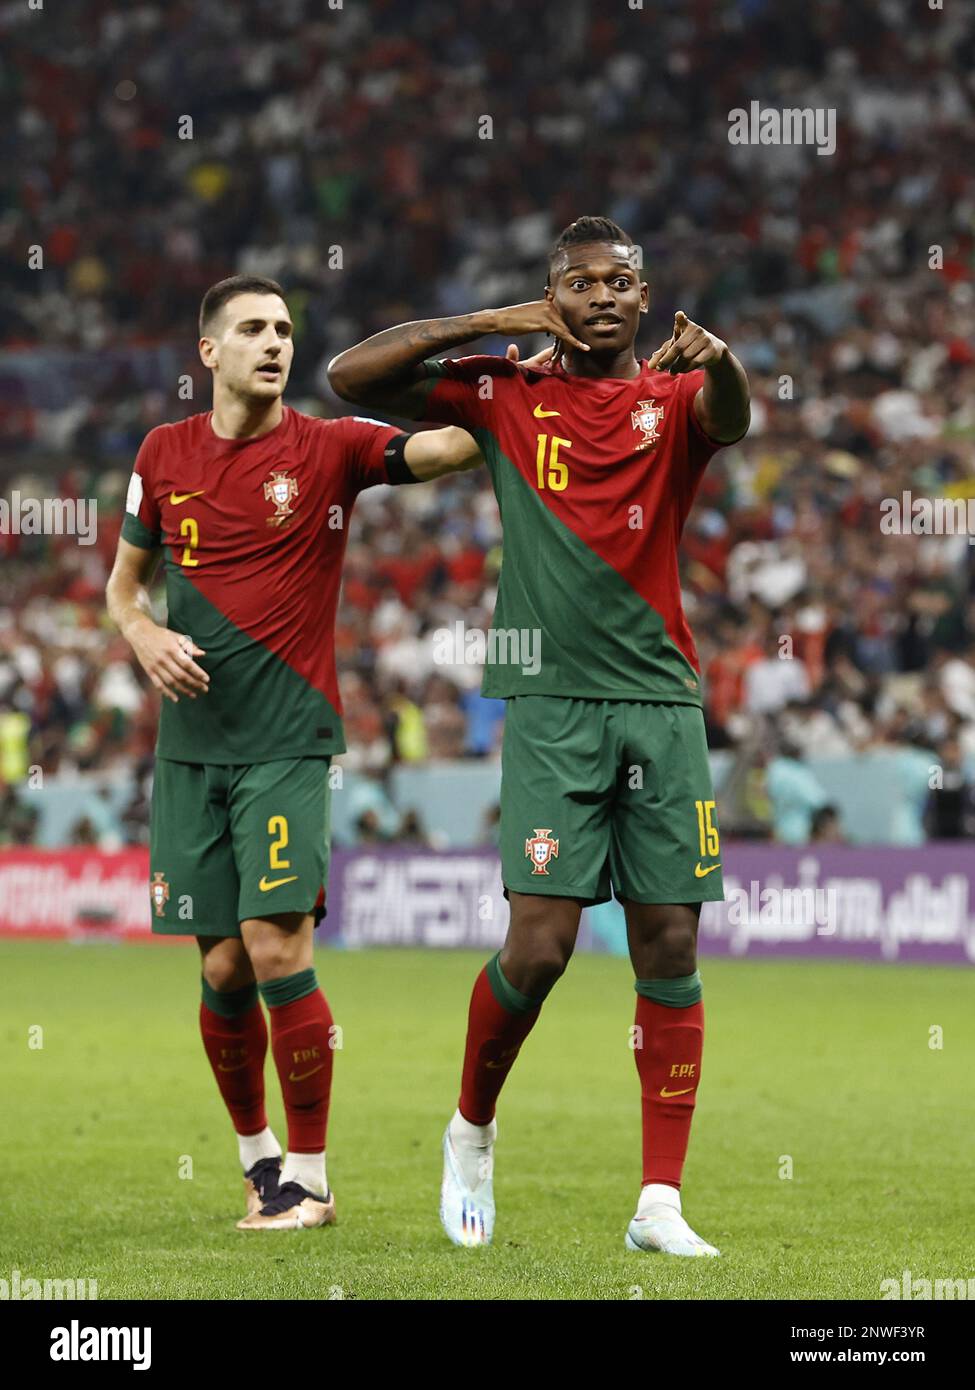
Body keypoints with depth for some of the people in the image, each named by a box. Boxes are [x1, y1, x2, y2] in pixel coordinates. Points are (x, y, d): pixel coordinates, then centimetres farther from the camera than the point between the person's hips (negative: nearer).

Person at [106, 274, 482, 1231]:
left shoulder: (327, 449, -2)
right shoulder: (164, 454, 9)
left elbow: (447, 448, -16)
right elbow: (124, 578, 19)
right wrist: (143, 634, -1)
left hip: (286, 738, -3)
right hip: (189, 744, 4)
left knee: (276, 948, -13)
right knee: (223, 966, 5)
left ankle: (309, 1177, -3)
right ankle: (256, 1153, 24)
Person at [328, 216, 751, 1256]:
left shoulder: (670, 397, 6)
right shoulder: (507, 395, 6)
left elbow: (729, 417, -18)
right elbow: (349, 378, 1)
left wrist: (719, 359, -42)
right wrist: (495, 323, -5)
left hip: (662, 699, 2)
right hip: (551, 702, -2)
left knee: (670, 947, -1)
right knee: (539, 944, -10)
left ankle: (660, 1204, 3)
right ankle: (471, 1132, 17)